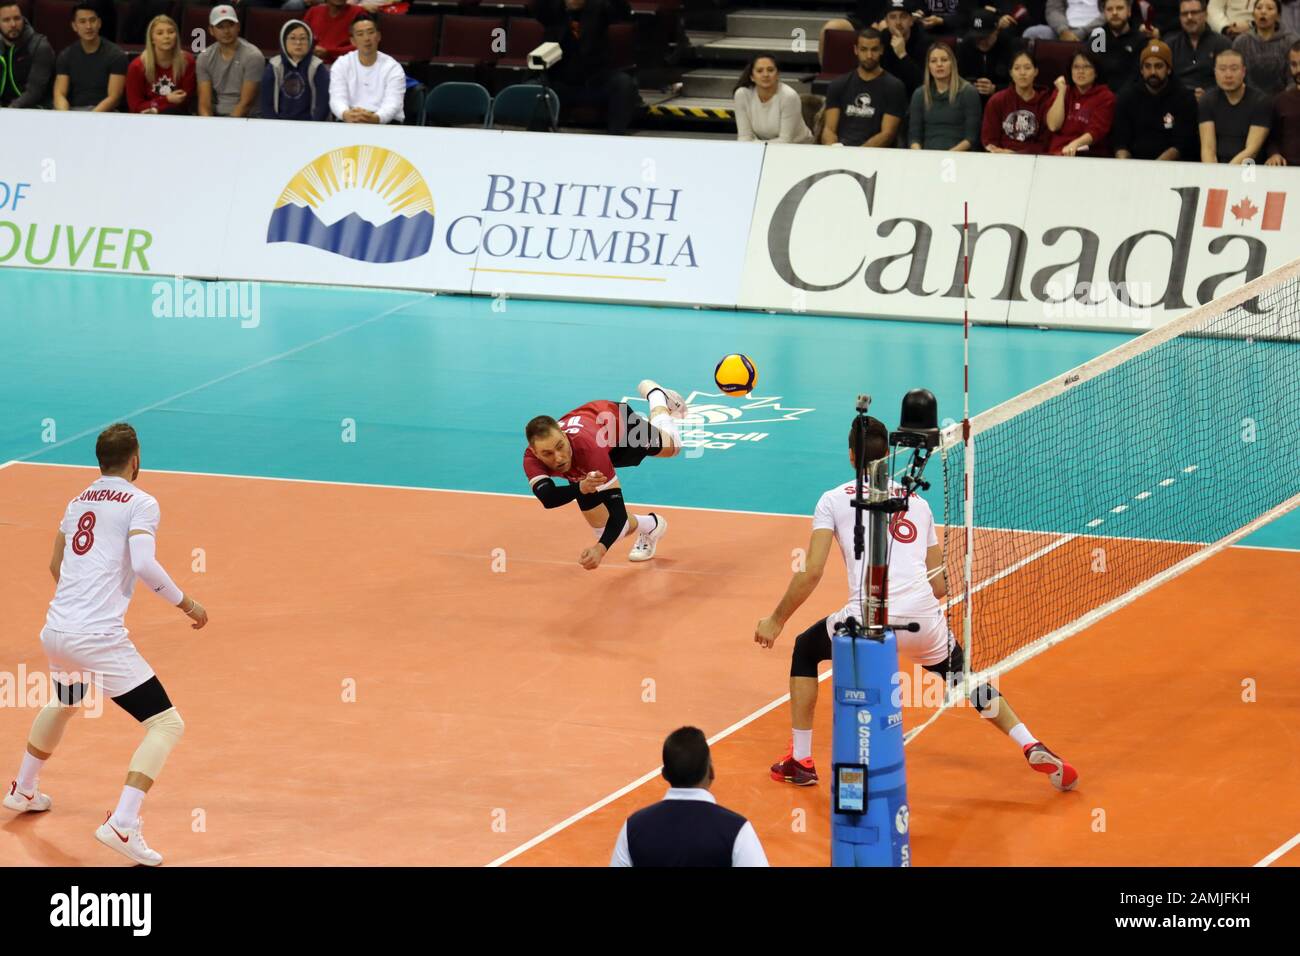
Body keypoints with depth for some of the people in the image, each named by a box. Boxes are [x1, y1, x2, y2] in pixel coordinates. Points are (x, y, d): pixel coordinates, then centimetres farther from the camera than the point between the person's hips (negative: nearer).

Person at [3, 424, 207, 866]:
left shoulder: (78, 502, 16)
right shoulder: (140, 503, -5)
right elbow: (144, 564, -20)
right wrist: (185, 603, -8)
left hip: (55, 631, 8)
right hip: (100, 637, -8)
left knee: (62, 704, 38)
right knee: (166, 723, -4)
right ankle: (121, 825, -18)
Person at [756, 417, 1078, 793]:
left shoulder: (834, 500, 11)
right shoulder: (917, 501, 22)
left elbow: (811, 573, 1)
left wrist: (777, 620, 12)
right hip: (925, 621, 3)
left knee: (805, 650, 26)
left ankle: (800, 762, 24)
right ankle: (1033, 748, 15)